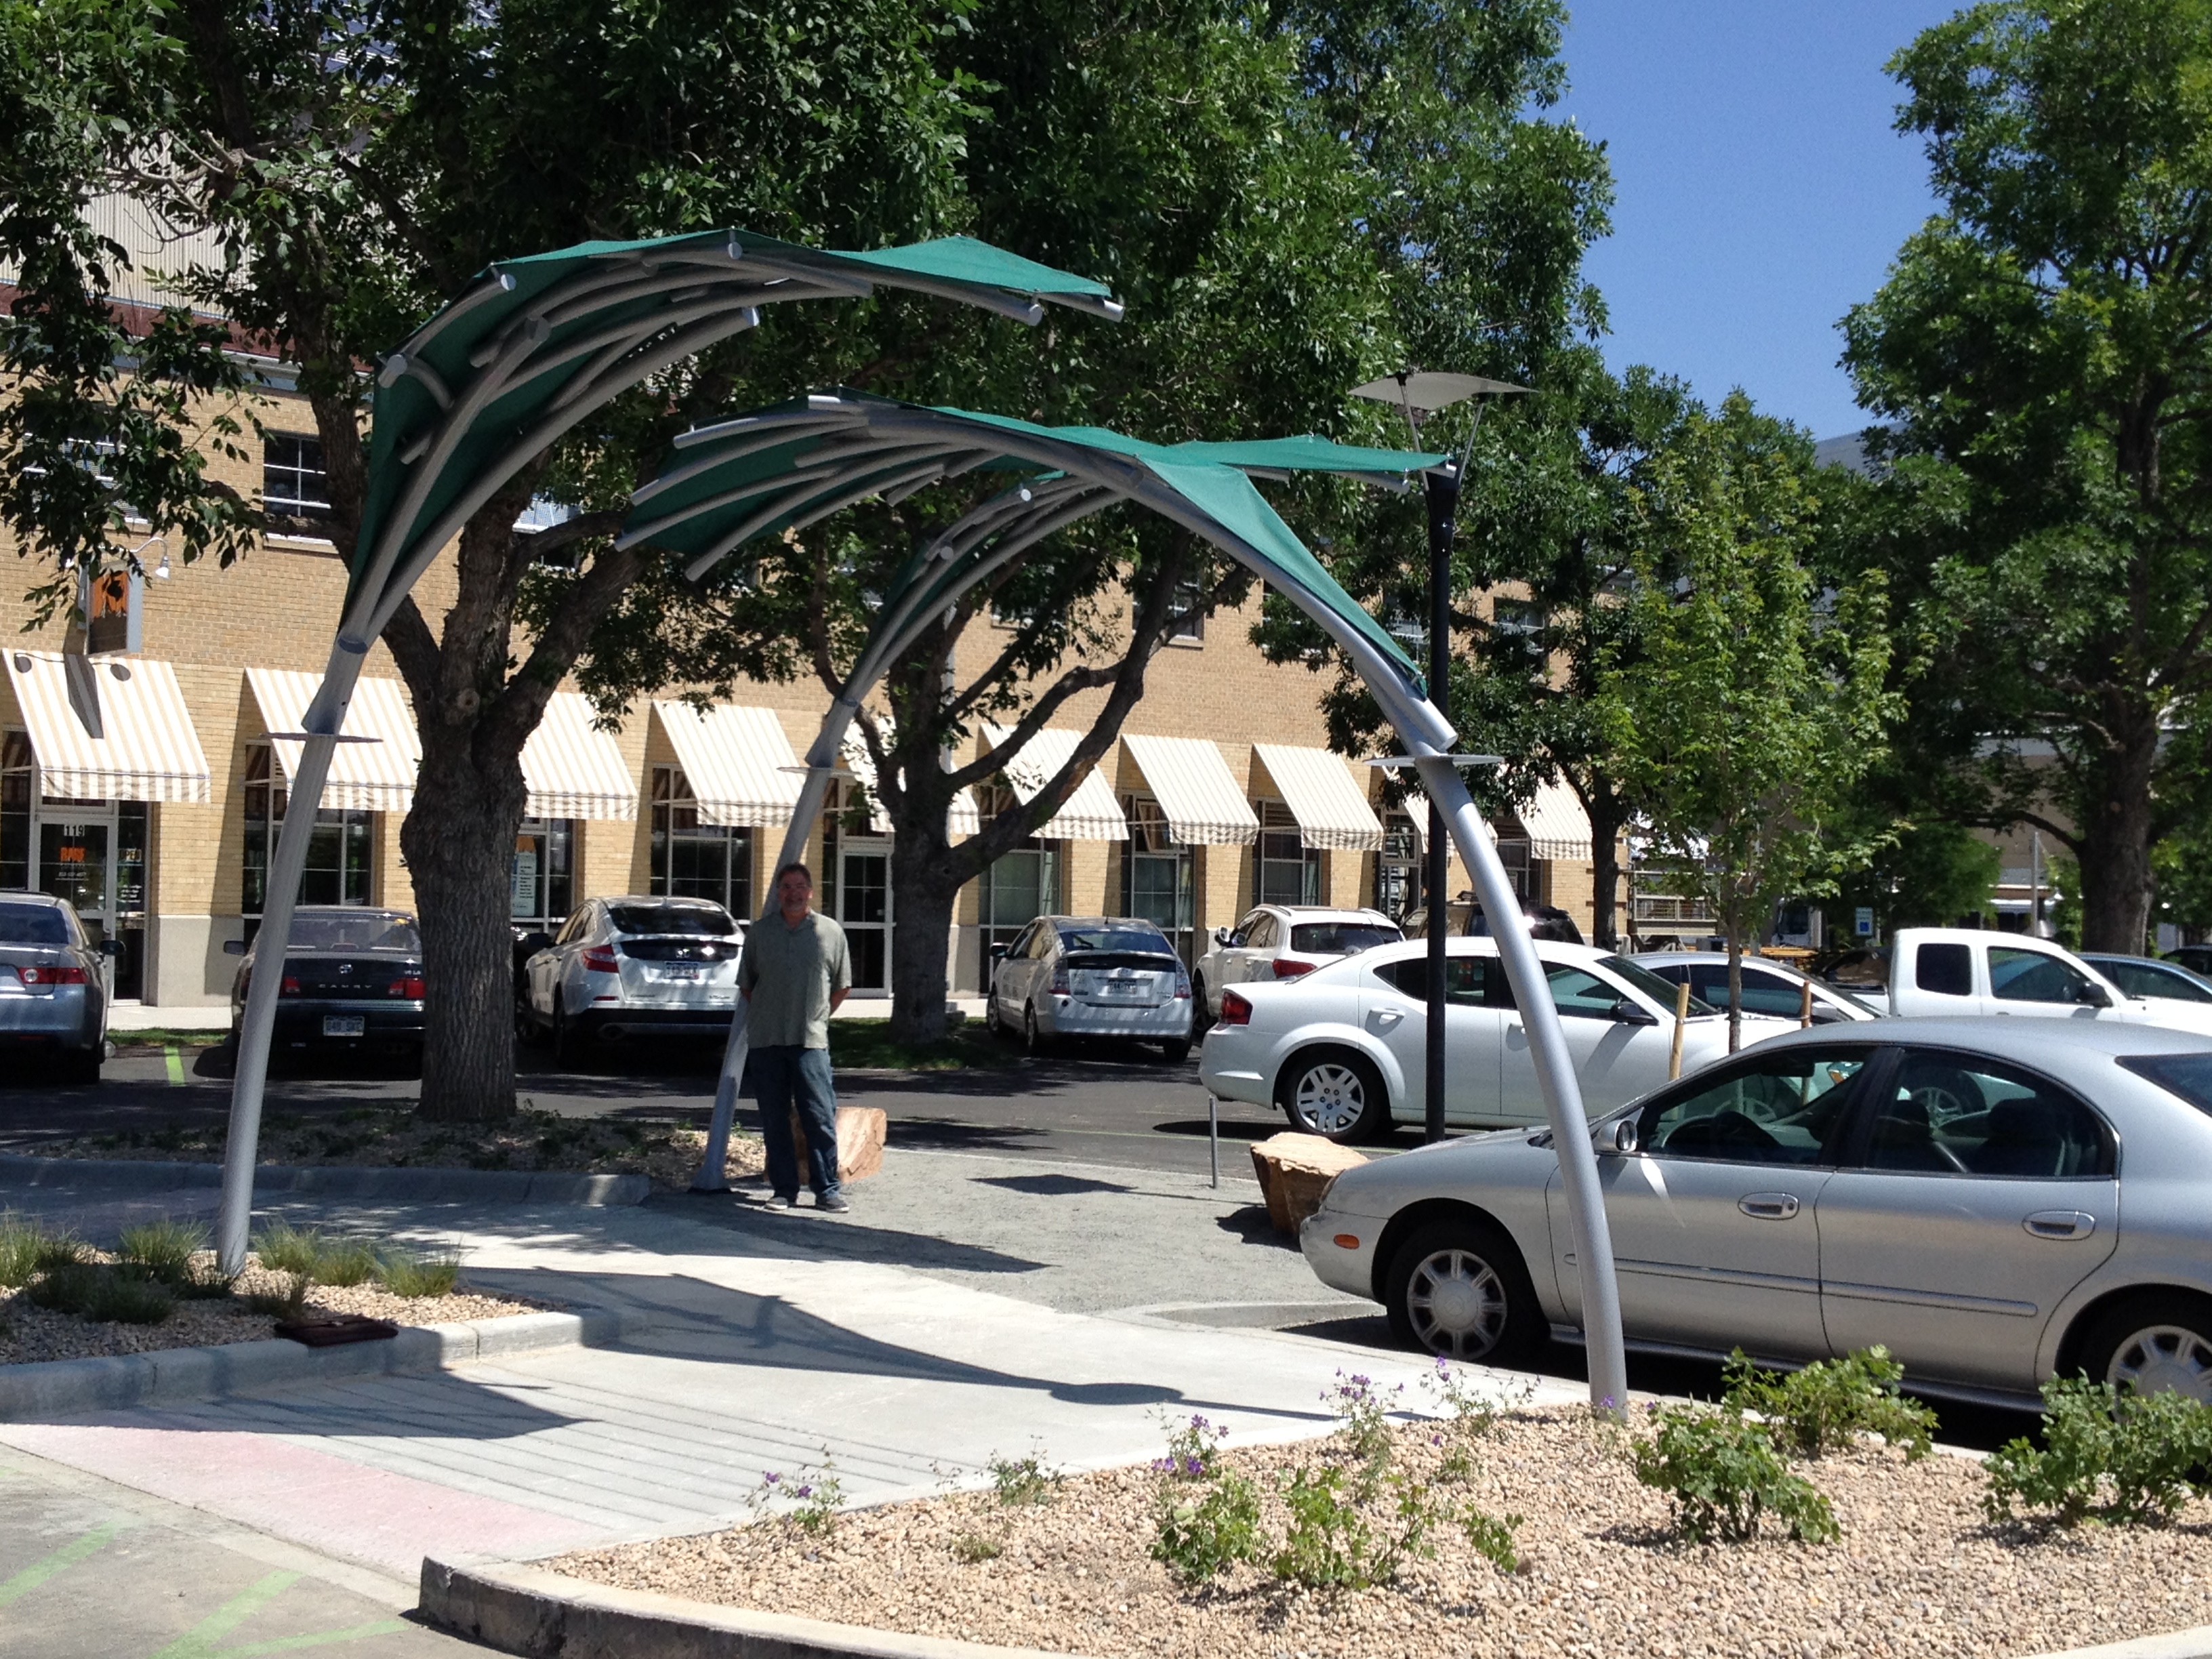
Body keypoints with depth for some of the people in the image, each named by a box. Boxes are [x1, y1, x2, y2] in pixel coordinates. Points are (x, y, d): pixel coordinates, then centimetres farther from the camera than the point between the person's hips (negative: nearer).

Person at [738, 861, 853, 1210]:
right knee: (774, 1120, 5)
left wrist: (818, 1016, 9)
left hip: (811, 1040, -2)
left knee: (820, 1117, -6)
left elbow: (842, 985, 12)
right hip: (766, 1040, 2)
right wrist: (765, 1016, 11)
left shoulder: (830, 932, 4)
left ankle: (827, 1190, -1)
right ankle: (784, 1189, 12)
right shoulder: (760, 932, 8)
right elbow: (745, 983, 16)